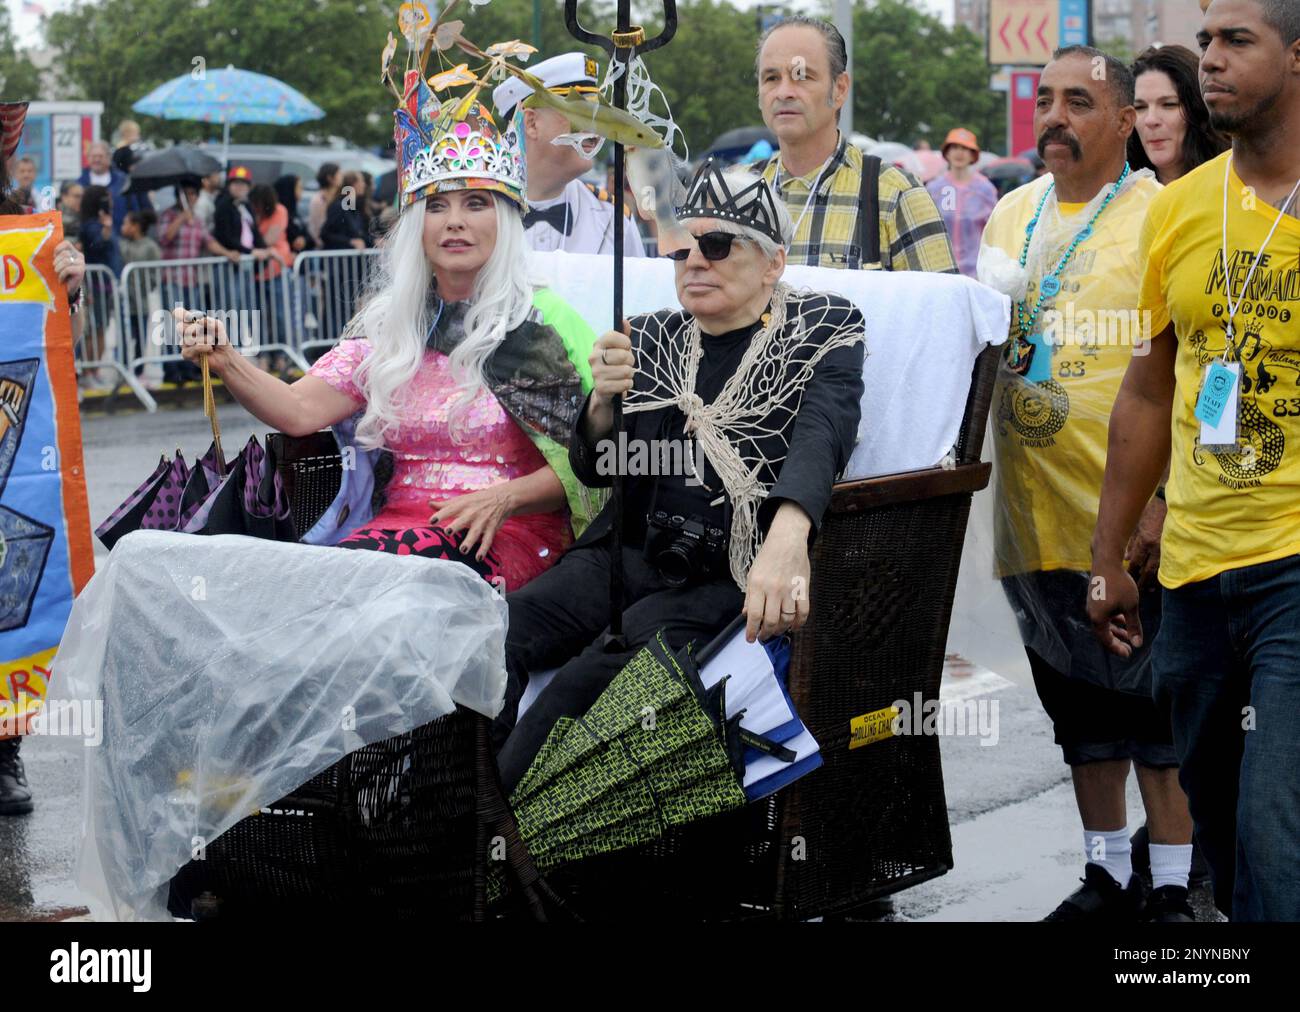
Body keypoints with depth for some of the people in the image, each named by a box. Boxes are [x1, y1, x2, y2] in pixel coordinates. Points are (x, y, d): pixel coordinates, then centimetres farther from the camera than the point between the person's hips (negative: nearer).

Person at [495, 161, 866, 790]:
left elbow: (820, 436, -19)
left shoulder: (824, 332, 2)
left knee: (591, 676, -31)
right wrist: (604, 401, -12)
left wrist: (787, 538, -41)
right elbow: (595, 470, 13)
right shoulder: (652, 338, 16)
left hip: (735, 575, -5)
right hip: (631, 551, 5)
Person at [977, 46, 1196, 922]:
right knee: (1081, 706, 15)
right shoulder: (1012, 215, 12)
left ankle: (1172, 888, 12)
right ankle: (1108, 874, 26)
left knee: (1154, 710, 1)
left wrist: (1163, 499, -19)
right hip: (1038, 517, 6)